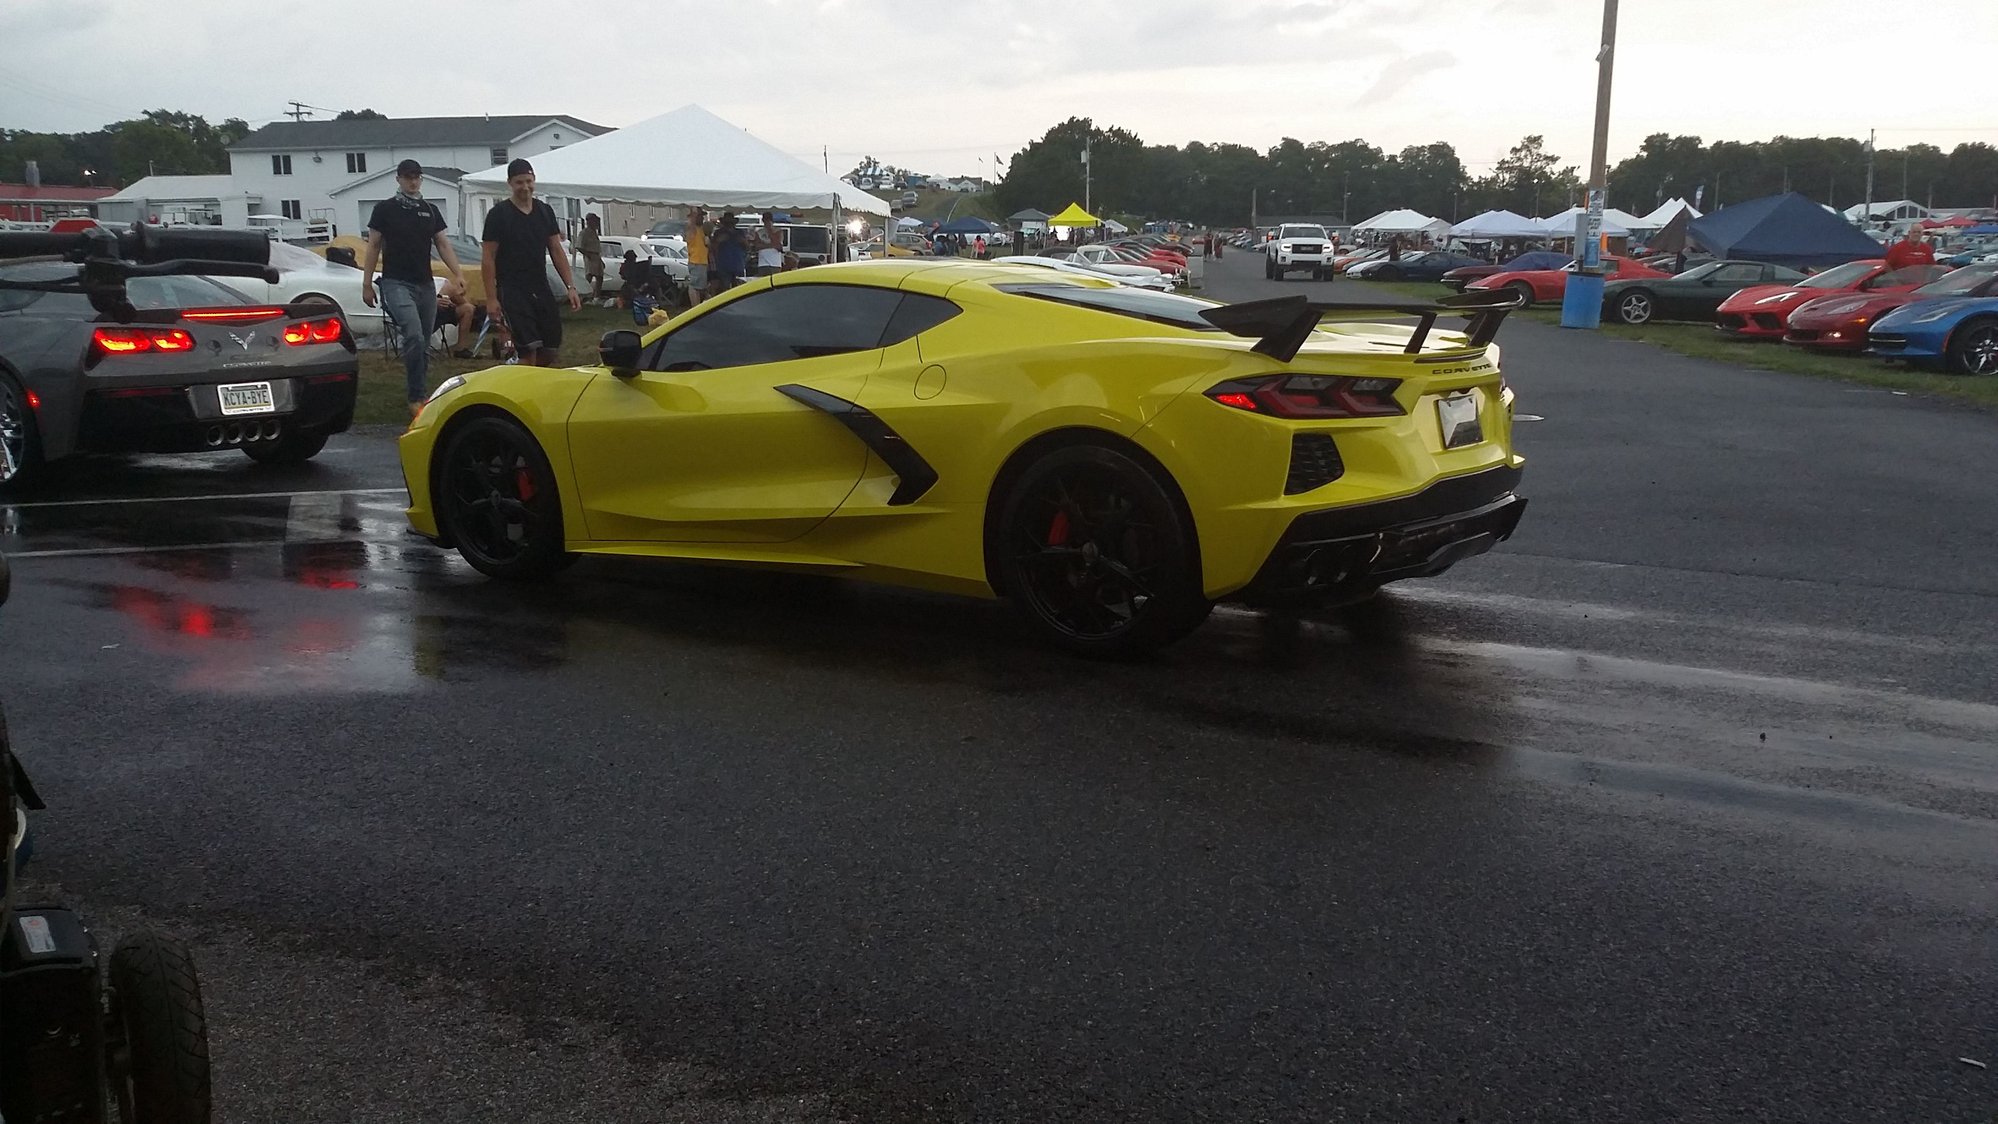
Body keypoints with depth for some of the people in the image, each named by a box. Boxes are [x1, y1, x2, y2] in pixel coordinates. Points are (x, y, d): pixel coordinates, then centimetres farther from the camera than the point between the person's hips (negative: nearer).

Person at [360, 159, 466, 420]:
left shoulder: (431, 210, 13)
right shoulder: (385, 209, 2)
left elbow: (443, 244, 11)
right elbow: (373, 247, 4)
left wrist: (458, 273, -4)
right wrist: (366, 283, 0)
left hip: (425, 284, 5)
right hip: (397, 283, -5)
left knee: (423, 344, 8)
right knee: (414, 337, -22)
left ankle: (420, 395, 18)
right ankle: (416, 399, -20)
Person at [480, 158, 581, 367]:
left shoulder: (545, 211, 10)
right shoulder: (498, 214, -5)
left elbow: (556, 251, 13)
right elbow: (488, 259, -5)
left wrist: (570, 287, 3)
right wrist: (491, 298, -12)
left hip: (541, 288, 5)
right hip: (512, 291, -5)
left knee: (551, 353, 2)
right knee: (529, 350, -15)